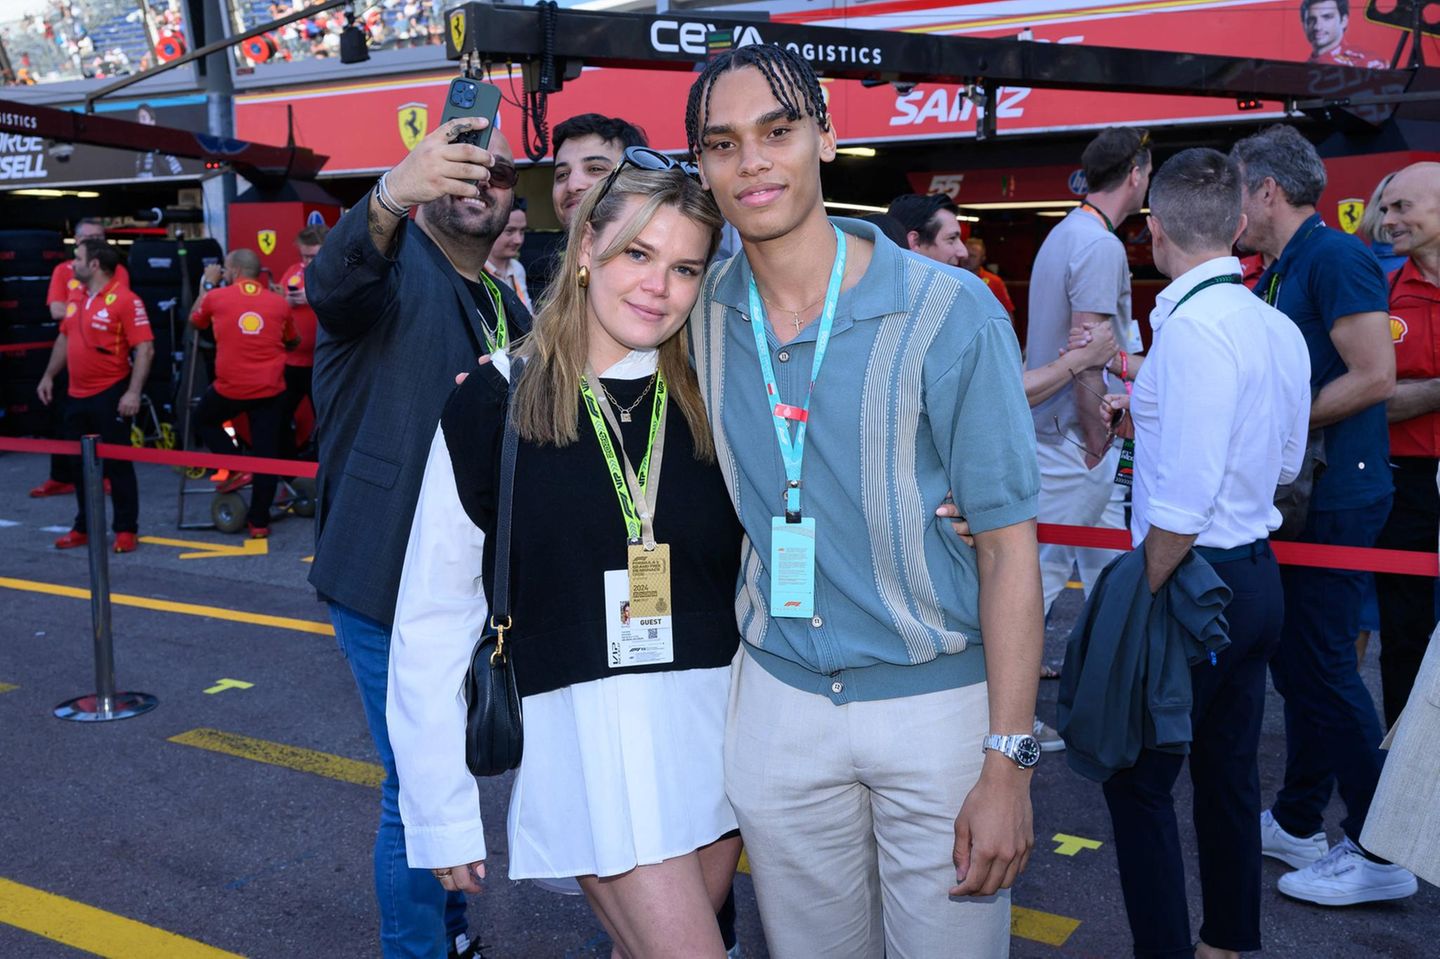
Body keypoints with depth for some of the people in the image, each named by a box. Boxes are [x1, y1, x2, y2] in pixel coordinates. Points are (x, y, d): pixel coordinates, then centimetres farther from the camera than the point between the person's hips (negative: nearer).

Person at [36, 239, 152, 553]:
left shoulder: (125, 300, -14)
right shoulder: (76, 299, 10)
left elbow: (144, 349, -19)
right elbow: (64, 339, 22)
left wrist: (134, 392, -24)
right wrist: (49, 376, 18)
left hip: (110, 395, -8)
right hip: (77, 395, 8)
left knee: (117, 463, 0)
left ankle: (126, 530, 9)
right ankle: (85, 527, 25)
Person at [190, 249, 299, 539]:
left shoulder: (216, 297, 1)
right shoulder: (279, 302, 4)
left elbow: (194, 321, 22)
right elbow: (293, 342, 19)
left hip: (229, 388, -1)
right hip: (270, 389, 1)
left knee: (204, 420, 29)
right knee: (266, 456, 6)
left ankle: (236, 468, 12)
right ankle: (259, 522, 10)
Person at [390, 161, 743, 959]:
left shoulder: (712, 406, 3)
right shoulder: (495, 402, -7)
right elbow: (434, 618, -5)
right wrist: (445, 812, -5)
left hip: (715, 730, 4)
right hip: (584, 734, -4)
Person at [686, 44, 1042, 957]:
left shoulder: (950, 313, -14)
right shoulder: (703, 316, -2)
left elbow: (1008, 544, -12)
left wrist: (1008, 763, -14)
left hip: (938, 700, -3)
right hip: (779, 701, 3)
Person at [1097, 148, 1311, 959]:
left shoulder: (1193, 327, -20)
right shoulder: (1280, 328, 6)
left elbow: (1185, 501, -25)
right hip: (1259, 578, 9)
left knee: (1139, 782, 4)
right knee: (1229, 775, 20)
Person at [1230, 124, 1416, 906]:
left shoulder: (1334, 257, -14)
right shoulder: (1277, 274, 15)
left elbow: (1376, 377, -21)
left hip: (1336, 495, -10)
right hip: (1296, 493, 10)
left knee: (1322, 665, -4)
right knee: (1296, 660, 15)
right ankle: (1297, 823, 27)